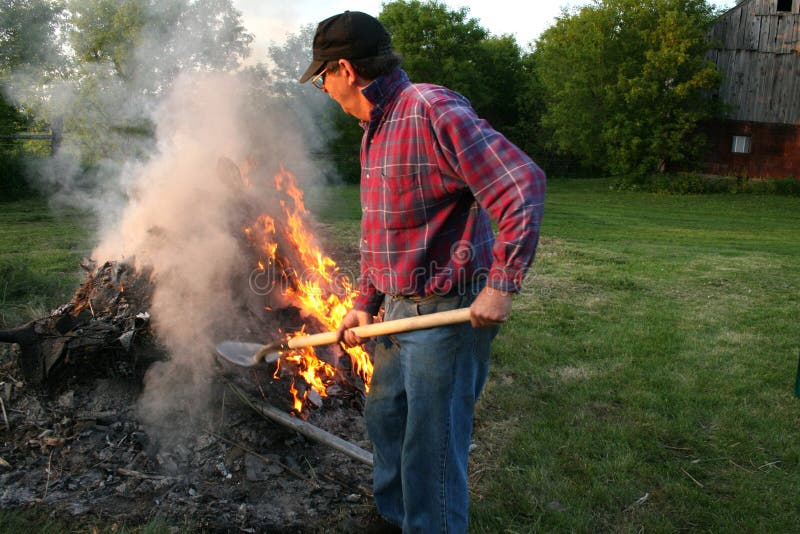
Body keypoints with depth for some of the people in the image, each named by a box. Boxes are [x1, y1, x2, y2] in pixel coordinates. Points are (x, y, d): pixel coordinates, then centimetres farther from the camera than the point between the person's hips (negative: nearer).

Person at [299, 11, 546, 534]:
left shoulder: (432, 110, -19)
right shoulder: (375, 128, 13)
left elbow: (525, 183, -25)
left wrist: (501, 285, -27)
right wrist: (365, 303, 17)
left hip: (449, 311, -10)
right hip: (399, 309, 10)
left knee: (431, 449, 1)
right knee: (384, 416, 24)